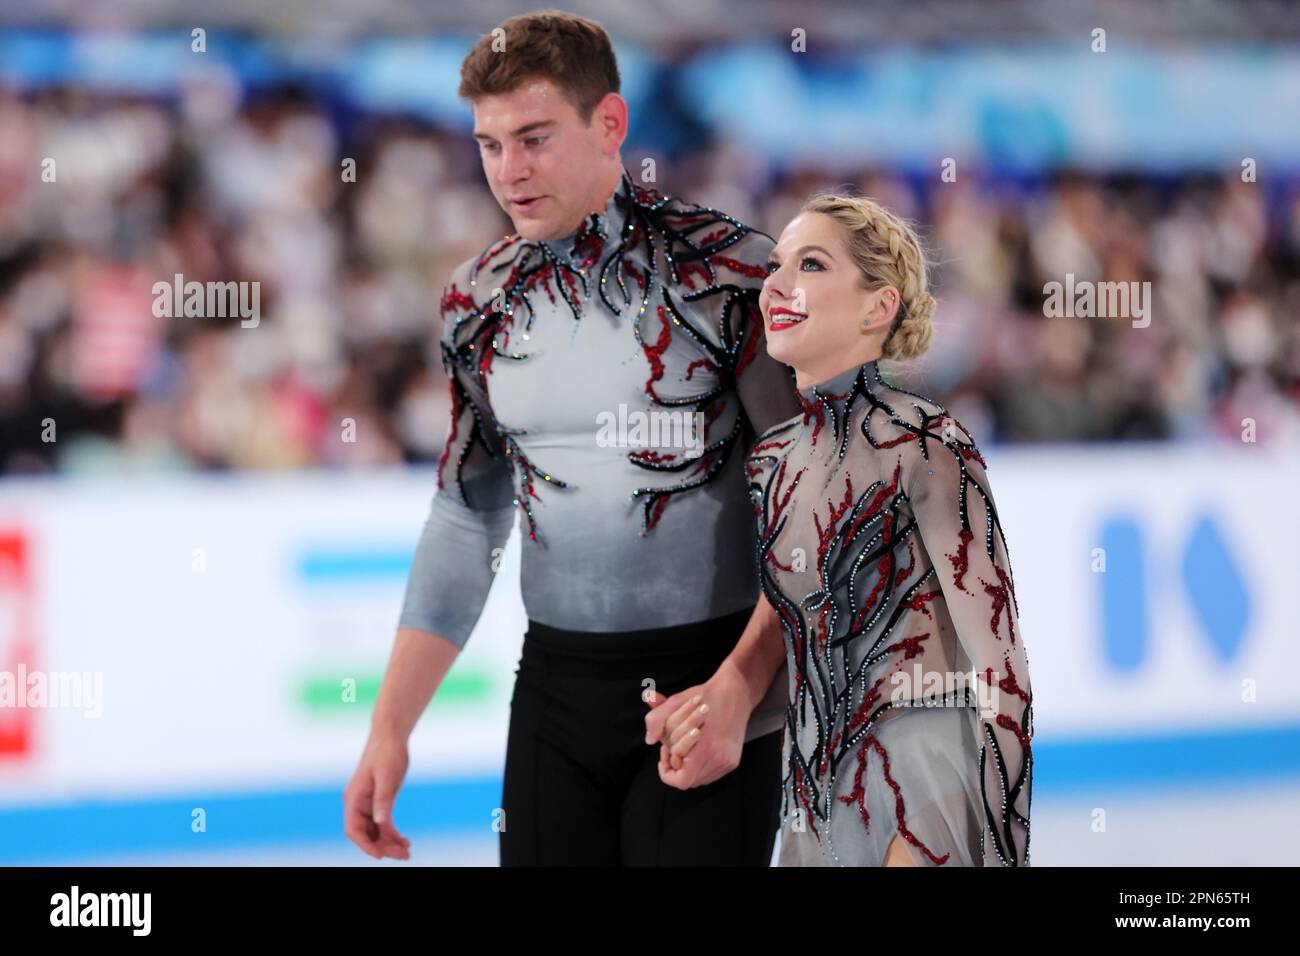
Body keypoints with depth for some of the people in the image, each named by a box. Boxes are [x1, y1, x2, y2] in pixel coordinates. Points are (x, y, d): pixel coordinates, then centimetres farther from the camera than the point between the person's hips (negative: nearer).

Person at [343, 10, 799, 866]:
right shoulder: (481, 299, 7)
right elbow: (465, 522, 13)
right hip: (556, 679, 5)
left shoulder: (727, 271, -9)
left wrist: (738, 691, -21)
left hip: (708, 675, -4)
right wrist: (390, 728, 7)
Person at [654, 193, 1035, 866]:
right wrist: (712, 715, -3)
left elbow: (993, 655, -13)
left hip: (920, 782, -6)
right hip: (817, 781, 7)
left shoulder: (925, 445, -12)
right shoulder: (771, 458, 7)